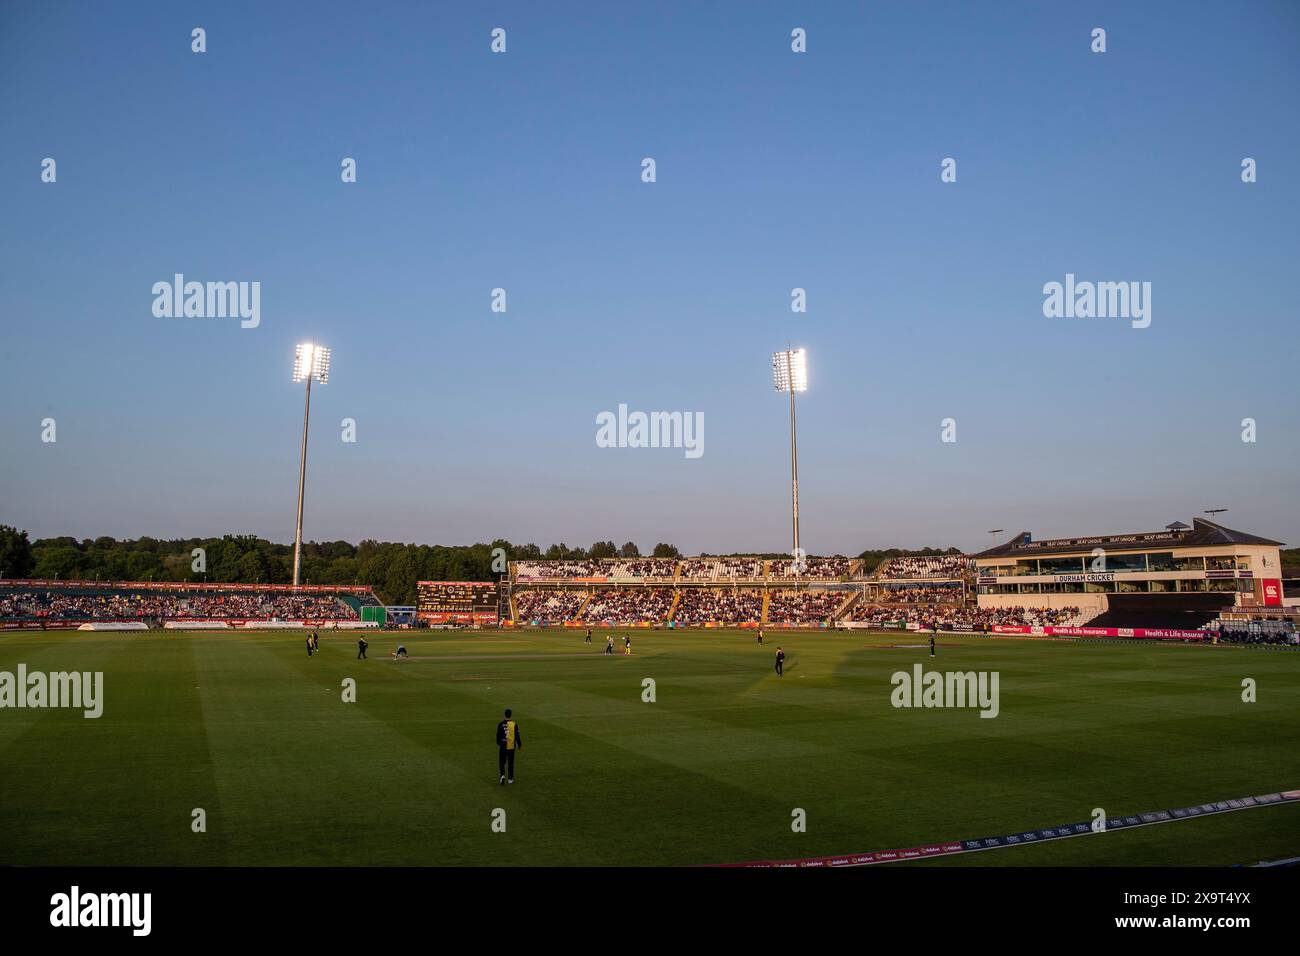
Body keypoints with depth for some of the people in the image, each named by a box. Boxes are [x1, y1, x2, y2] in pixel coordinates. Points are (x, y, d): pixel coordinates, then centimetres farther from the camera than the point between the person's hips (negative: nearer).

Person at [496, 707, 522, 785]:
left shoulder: (500, 724, -6)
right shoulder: (514, 724, -9)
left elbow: (498, 735, 4)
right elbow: (517, 736, -6)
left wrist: (498, 744, 21)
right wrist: (520, 745, 5)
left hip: (502, 746, 0)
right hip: (511, 747, 0)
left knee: (502, 763, 9)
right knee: (510, 763, 12)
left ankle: (502, 775, -13)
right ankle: (510, 779, 18)